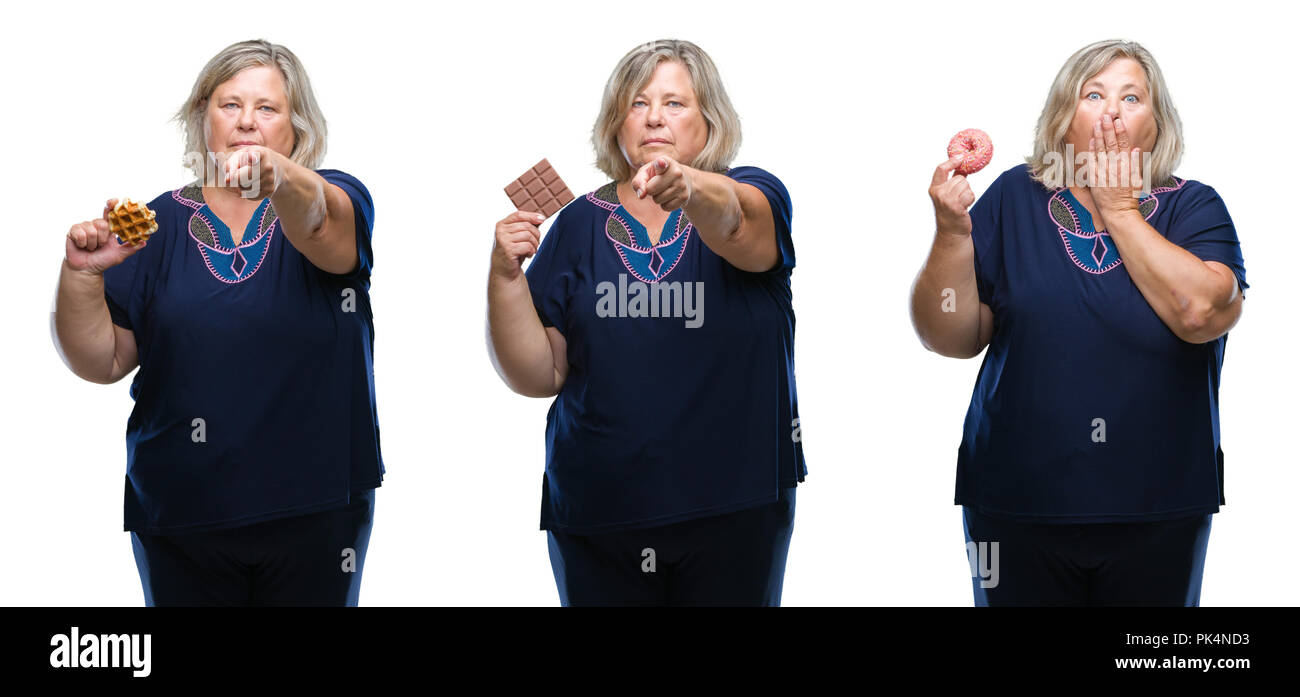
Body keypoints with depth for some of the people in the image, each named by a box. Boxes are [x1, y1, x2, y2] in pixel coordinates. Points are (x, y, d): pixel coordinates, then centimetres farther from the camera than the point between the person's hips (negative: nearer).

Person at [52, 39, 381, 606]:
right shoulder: (160, 223, 5)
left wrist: (278, 176, -46)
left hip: (316, 511, -1)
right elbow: (102, 363, 2)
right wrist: (82, 275, -16)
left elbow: (317, 223, -26)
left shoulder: (335, 200, 0)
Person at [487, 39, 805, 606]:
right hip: (596, 512, 2)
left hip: (735, 509, -1)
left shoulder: (753, 198, 0)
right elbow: (537, 377, 2)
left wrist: (690, 189, -48)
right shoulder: (581, 224, 5)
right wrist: (506, 275, -12)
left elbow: (732, 220, -27)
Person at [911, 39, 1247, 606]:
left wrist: (1119, 210, -11)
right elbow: (950, 339, -2)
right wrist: (953, 233, -17)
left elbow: (1201, 313, -20)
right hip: (1018, 500, 0)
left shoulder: (1193, 208, 0)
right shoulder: (1014, 199, 2)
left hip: (1160, 509, 0)